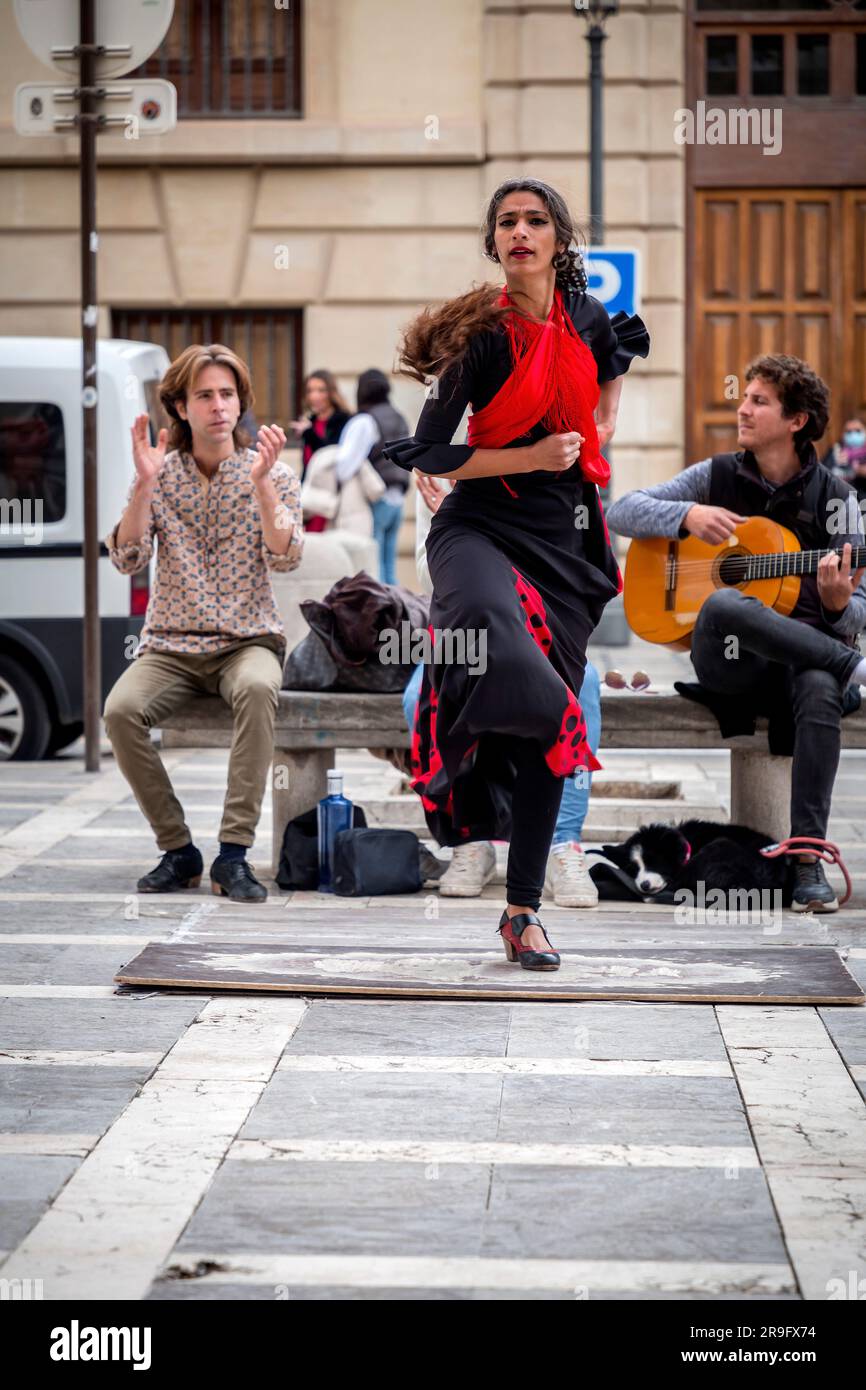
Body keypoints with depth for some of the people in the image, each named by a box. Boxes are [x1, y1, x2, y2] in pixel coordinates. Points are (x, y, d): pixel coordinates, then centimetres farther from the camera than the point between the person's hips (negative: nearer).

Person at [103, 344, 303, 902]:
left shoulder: (273, 474, 3)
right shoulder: (161, 474, 7)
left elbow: (286, 558, -12)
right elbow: (128, 559, -5)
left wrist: (260, 482, -21)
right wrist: (144, 483, -14)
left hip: (248, 641, -2)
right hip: (170, 646, 2)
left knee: (257, 688, -37)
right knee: (121, 708, -29)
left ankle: (234, 853, -33)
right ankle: (178, 850, -14)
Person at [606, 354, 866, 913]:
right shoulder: (717, 476, 9)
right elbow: (623, 512, 7)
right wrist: (688, 515, -11)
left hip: (806, 656, -1)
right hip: (728, 659, 1)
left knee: (821, 691, -38)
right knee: (723, 606, -36)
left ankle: (808, 858, -37)